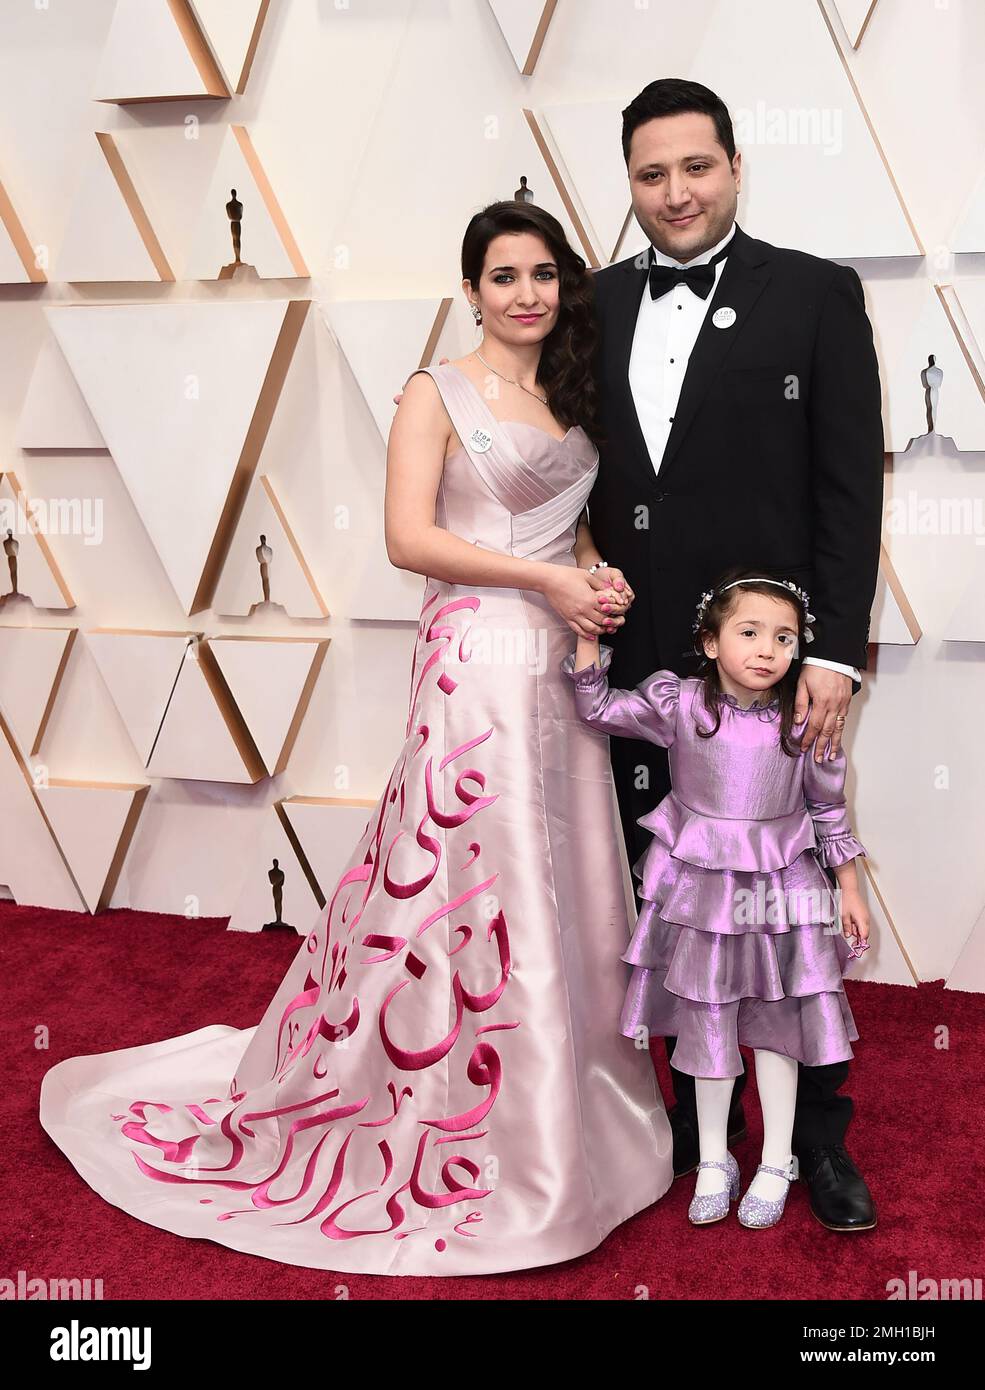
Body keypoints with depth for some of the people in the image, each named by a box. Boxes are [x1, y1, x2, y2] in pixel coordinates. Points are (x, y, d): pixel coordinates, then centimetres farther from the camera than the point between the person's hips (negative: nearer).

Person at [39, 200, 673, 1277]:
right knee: (481, 896, -4)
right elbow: (410, 538, -12)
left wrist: (601, 585, 0)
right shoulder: (438, 393, -1)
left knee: (567, 895, 9)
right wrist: (550, 581, -13)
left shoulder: (569, 399, 18)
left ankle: (564, 1123, 25)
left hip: (564, 665, 7)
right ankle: (486, 1151, 11)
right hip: (480, 662, -7)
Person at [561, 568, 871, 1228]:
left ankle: (776, 1164, 28)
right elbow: (599, 708, -6)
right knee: (706, 1026, 12)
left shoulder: (806, 719, -8)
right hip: (699, 886, 0)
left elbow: (829, 808, 2)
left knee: (775, 1026, 11)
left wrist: (849, 888, 6)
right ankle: (714, 1162, 29)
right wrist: (587, 632, -16)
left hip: (779, 889, 0)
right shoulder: (678, 703, -9)